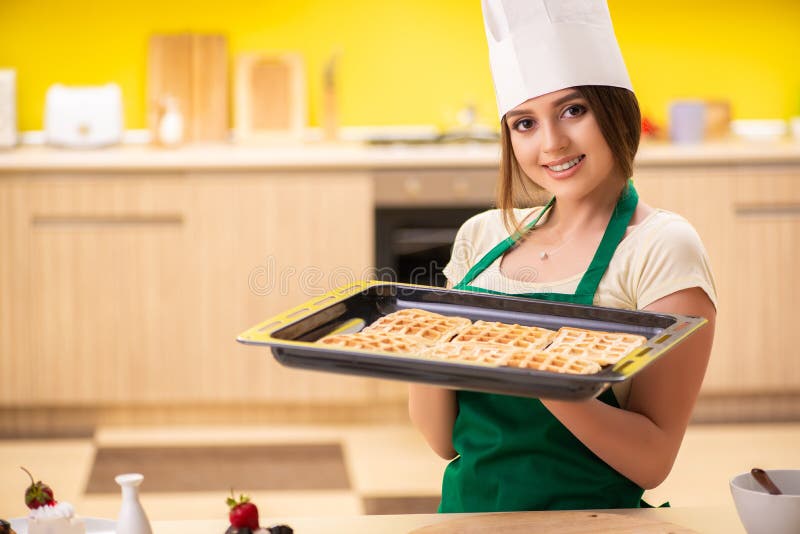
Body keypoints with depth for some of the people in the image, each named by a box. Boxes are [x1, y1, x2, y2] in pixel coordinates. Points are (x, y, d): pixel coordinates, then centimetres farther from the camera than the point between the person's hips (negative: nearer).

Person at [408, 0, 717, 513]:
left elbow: (653, 461, -11)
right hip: (466, 508, 5)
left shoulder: (661, 249, -6)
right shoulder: (483, 237, 7)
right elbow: (444, 440, 7)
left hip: (589, 514, -5)